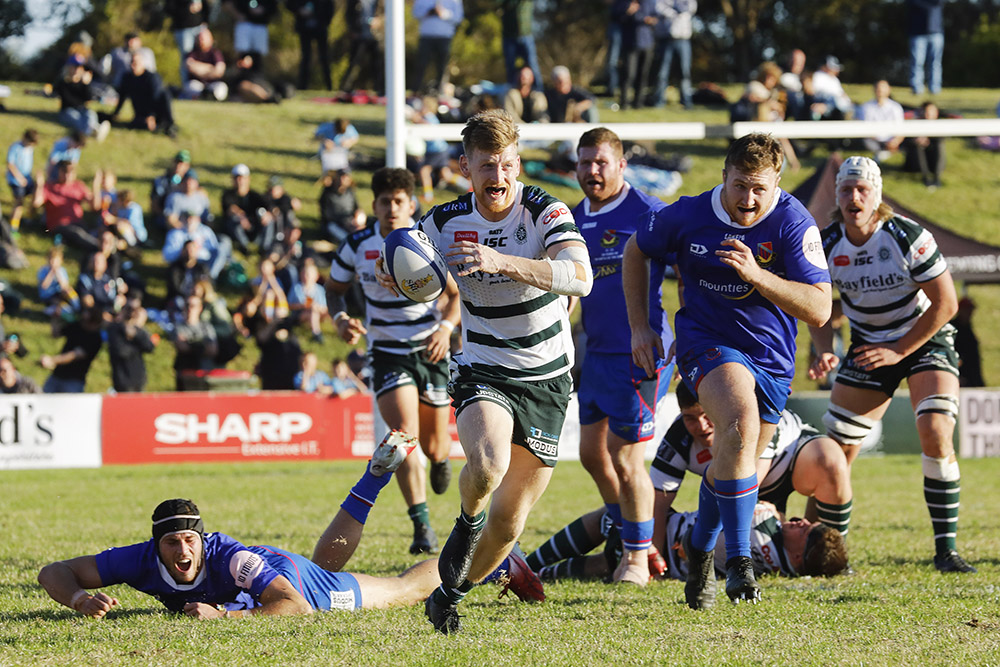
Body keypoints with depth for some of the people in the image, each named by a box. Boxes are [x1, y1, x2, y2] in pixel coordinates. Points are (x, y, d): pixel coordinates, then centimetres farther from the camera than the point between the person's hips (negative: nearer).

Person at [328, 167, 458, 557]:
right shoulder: (357, 247, -5)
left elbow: (456, 292, 1)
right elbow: (335, 287, 10)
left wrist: (446, 326, -18)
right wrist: (340, 319, -10)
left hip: (430, 350, 0)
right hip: (387, 353, 0)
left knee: (433, 447, 7)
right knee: (404, 435, -21)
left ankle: (441, 456, 49)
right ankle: (422, 526, -20)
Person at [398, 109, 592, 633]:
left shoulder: (544, 211, -14)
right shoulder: (445, 222, -5)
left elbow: (579, 277, -31)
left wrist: (501, 262, -41)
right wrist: (394, 275, -12)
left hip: (546, 378, 0)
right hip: (482, 370, 0)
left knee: (509, 521, 3)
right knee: (487, 465, -33)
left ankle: (449, 596, 28)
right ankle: (467, 522, 0)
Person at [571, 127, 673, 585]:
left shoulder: (647, 213, -11)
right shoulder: (574, 220, 11)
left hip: (640, 354, -8)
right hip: (596, 353, 8)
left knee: (625, 460, -4)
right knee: (592, 453, 11)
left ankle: (638, 556, 10)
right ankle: (631, 539, 28)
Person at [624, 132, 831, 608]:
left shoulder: (795, 224, -15)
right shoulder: (688, 216, -11)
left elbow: (819, 309, -20)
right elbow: (636, 252, 10)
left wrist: (756, 274, -31)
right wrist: (639, 326, 6)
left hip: (771, 357, 2)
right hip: (706, 341, -2)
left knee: (733, 466, 11)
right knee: (742, 423, -31)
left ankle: (700, 548, 41)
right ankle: (738, 559, -27)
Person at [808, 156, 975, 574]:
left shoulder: (909, 238, -21)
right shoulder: (827, 245, -10)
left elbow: (945, 303, -16)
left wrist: (899, 351, -17)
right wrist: (824, 352, -13)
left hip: (925, 340, -4)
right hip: (868, 346, 4)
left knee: (936, 434, -23)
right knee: (837, 447, -4)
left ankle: (945, 550, -15)